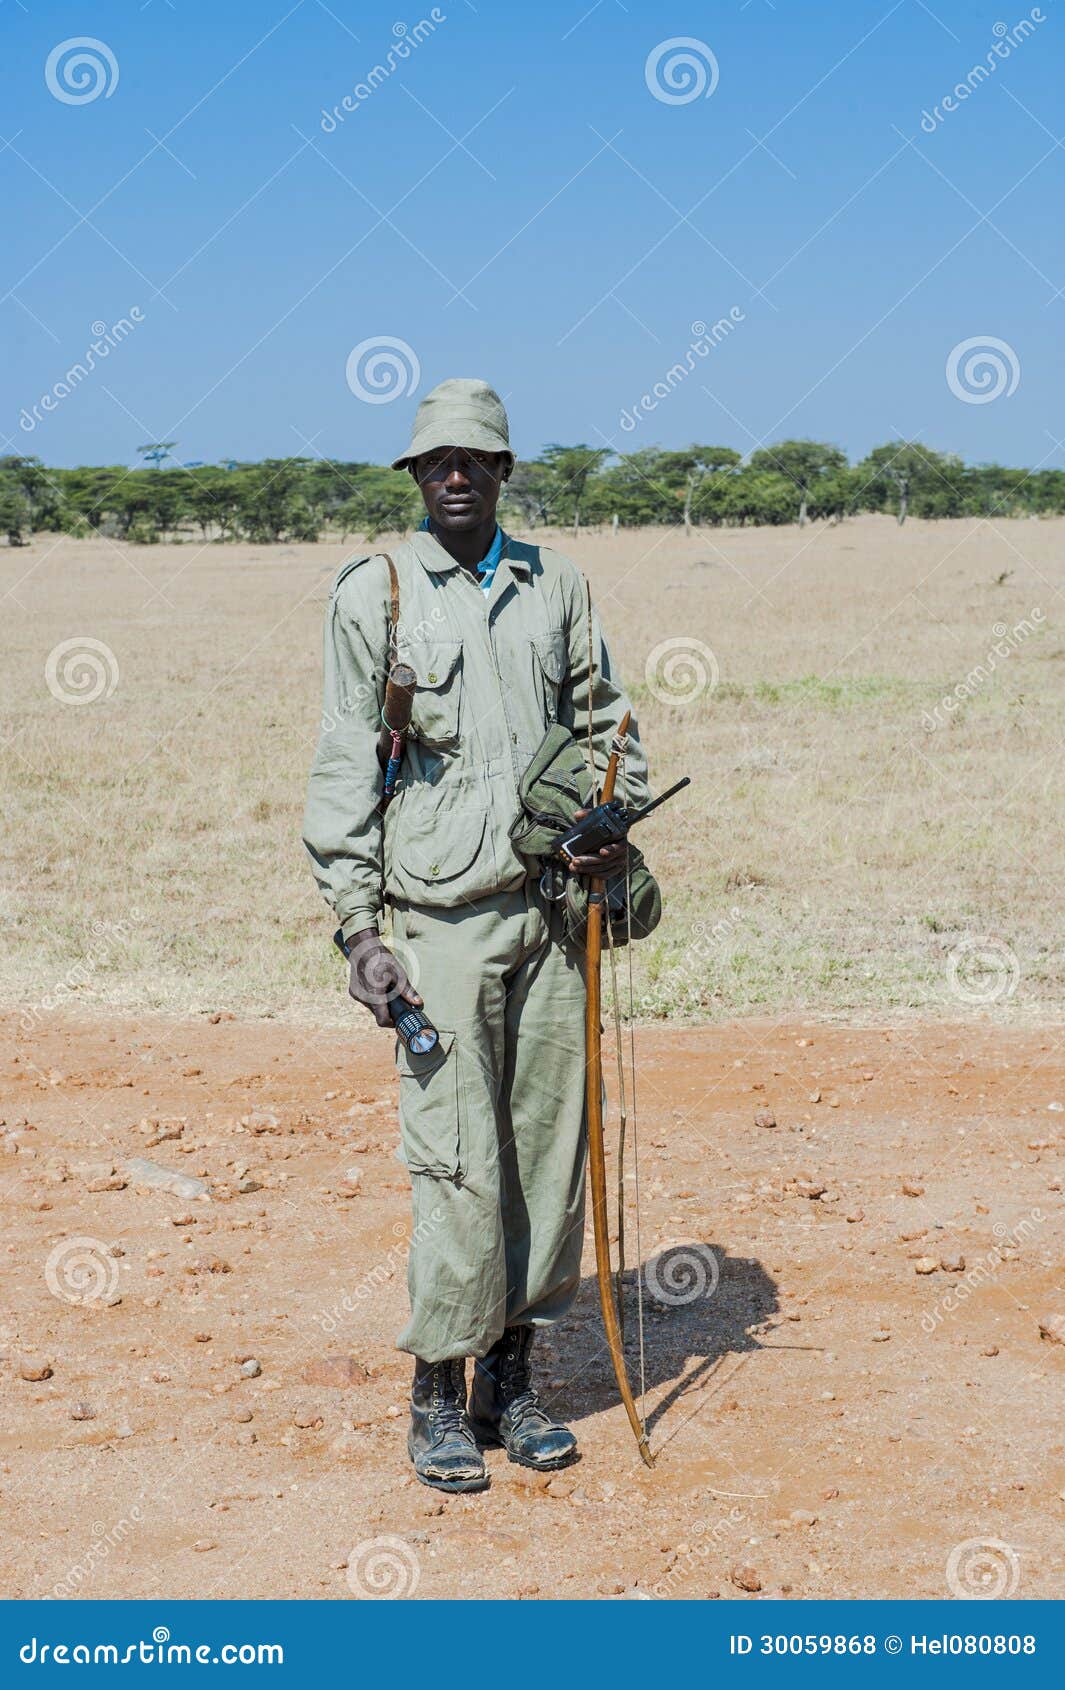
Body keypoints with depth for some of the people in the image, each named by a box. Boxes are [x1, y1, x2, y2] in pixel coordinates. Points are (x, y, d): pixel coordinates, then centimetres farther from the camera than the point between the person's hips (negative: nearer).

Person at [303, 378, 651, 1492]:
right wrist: (358, 929, -7)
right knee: (459, 1162, -5)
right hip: (440, 914, -4)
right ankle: (437, 1396, 10)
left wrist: (614, 821, 0)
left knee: (550, 1147, 7)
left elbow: (603, 719, 20)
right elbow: (344, 769, -1)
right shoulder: (375, 593, 1)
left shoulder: (554, 585, 12)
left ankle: (511, 1374, 21)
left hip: (551, 907, 4)